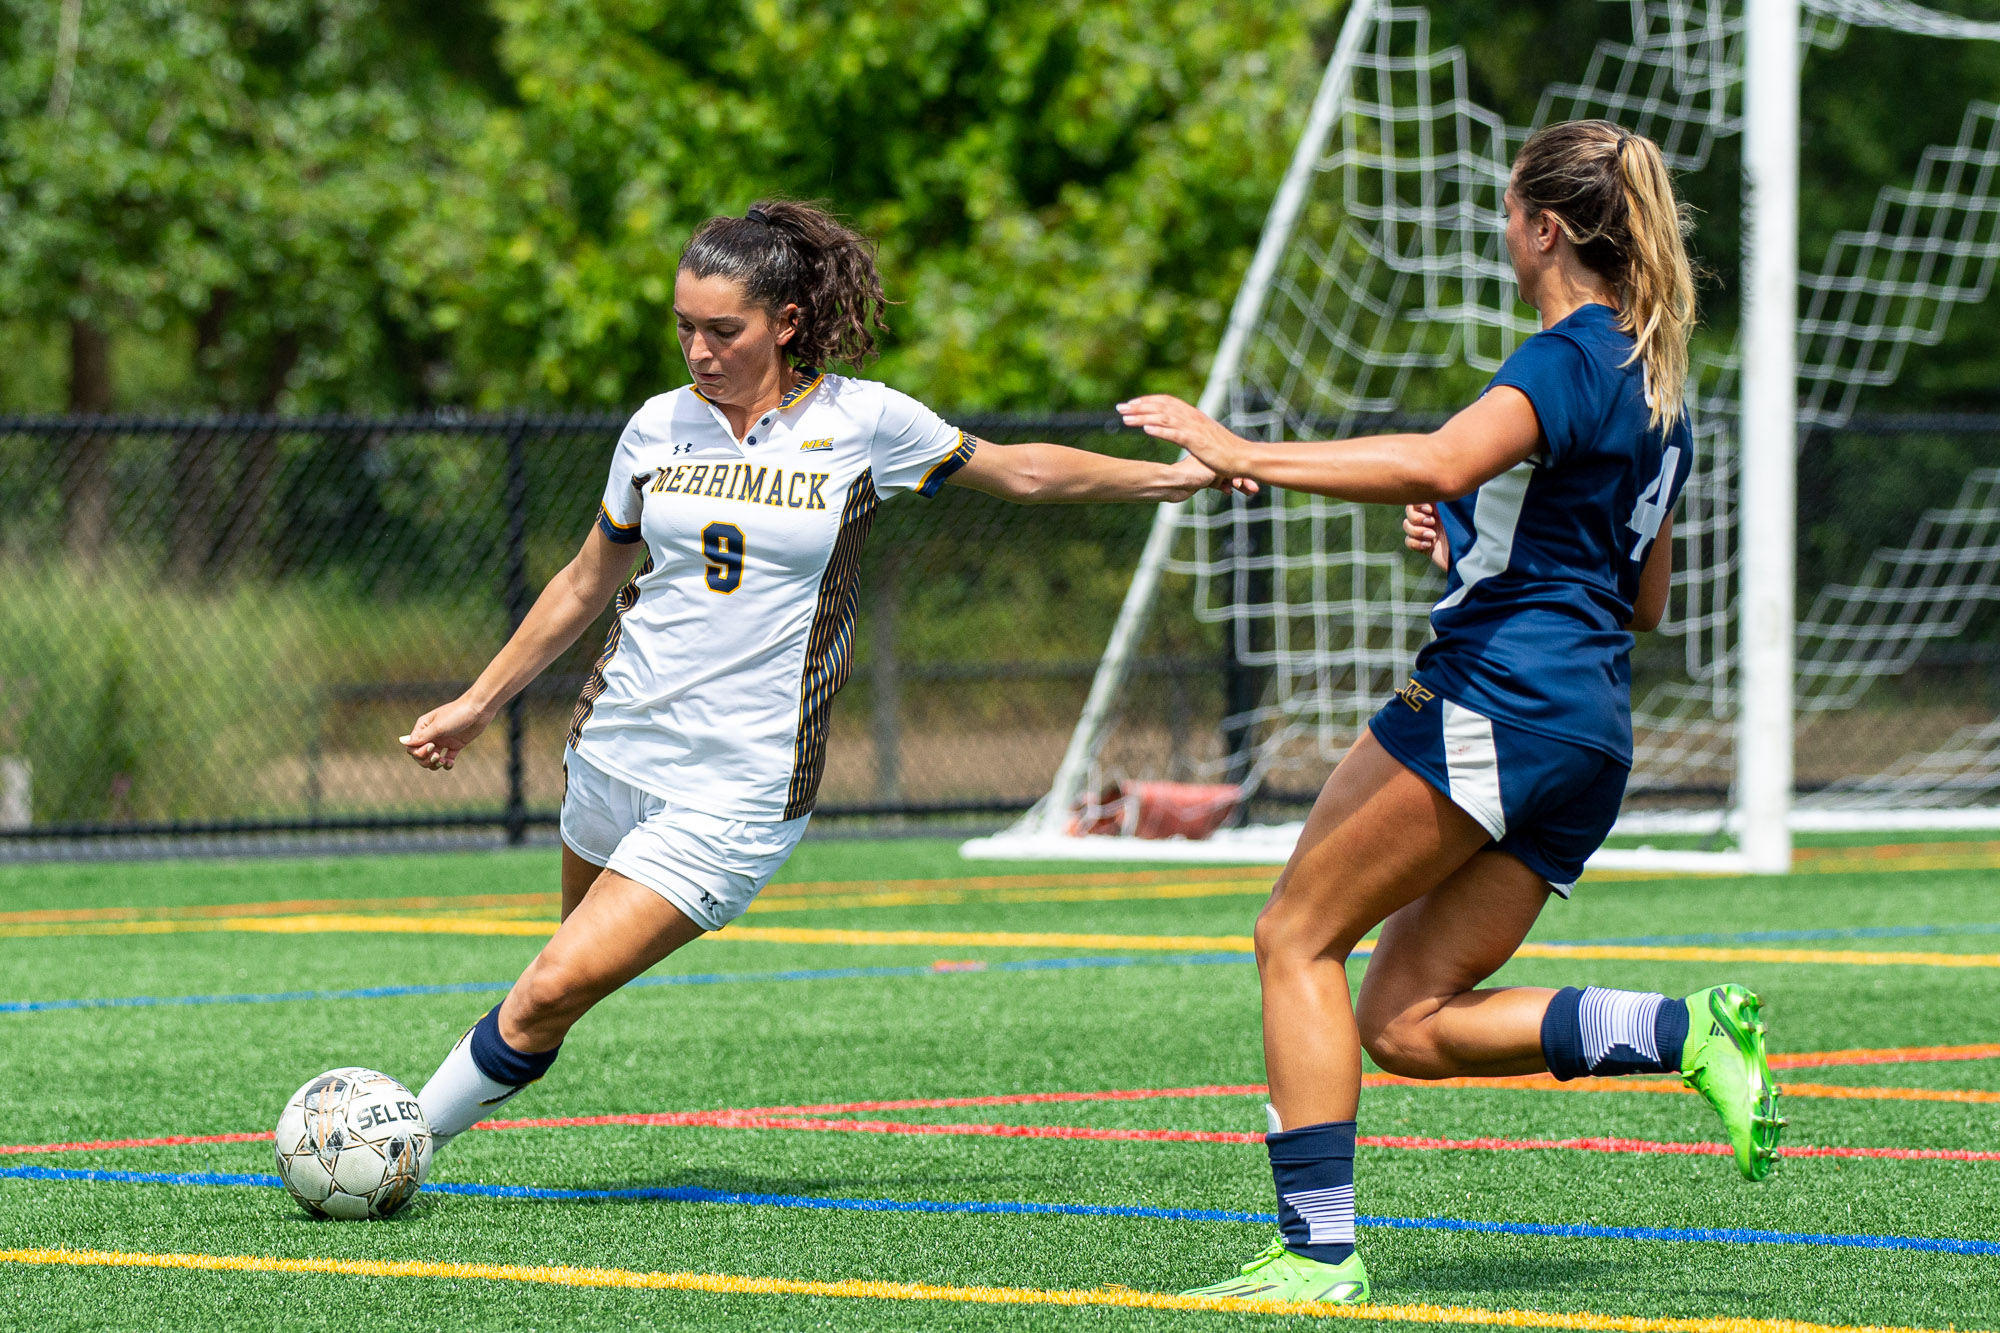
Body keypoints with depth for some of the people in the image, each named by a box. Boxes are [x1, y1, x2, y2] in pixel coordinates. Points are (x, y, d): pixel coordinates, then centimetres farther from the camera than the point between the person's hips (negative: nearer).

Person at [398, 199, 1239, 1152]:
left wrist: (1175, 474, 9)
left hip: (739, 782, -4)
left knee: (557, 989, -12)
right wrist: (478, 703, 23)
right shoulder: (660, 429, 4)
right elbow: (585, 584, 18)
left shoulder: (860, 421, -5)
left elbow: (1021, 471, 10)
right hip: (617, 747, 4)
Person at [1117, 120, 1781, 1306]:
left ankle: (1319, 1249, -7)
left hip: (1497, 696, -9)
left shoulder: (1572, 356, -9)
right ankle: (1688, 1033, -5)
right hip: (1593, 733, 9)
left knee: (1299, 938, 0)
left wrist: (1246, 455, -26)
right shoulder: (1656, 388, 21)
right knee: (1409, 1023, 7)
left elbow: (1439, 464, -29)